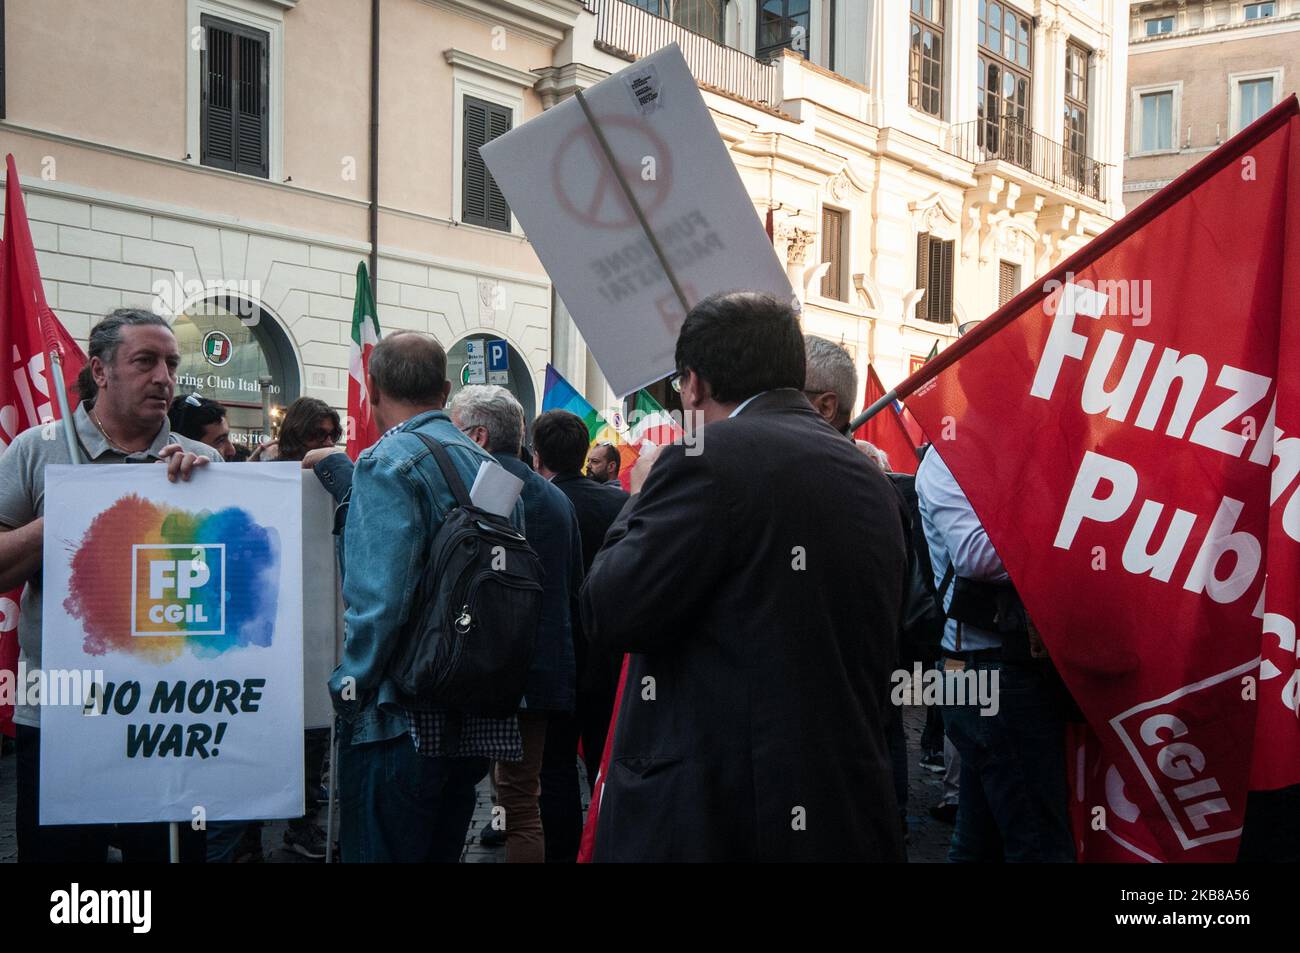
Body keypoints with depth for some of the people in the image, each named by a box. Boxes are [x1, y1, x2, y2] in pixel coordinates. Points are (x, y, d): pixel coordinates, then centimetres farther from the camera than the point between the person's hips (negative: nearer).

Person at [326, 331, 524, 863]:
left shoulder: (390, 460, -11)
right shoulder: (486, 467, 11)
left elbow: (381, 596, -21)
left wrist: (351, 687, -9)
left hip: (403, 720, -8)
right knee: (441, 852, 18)